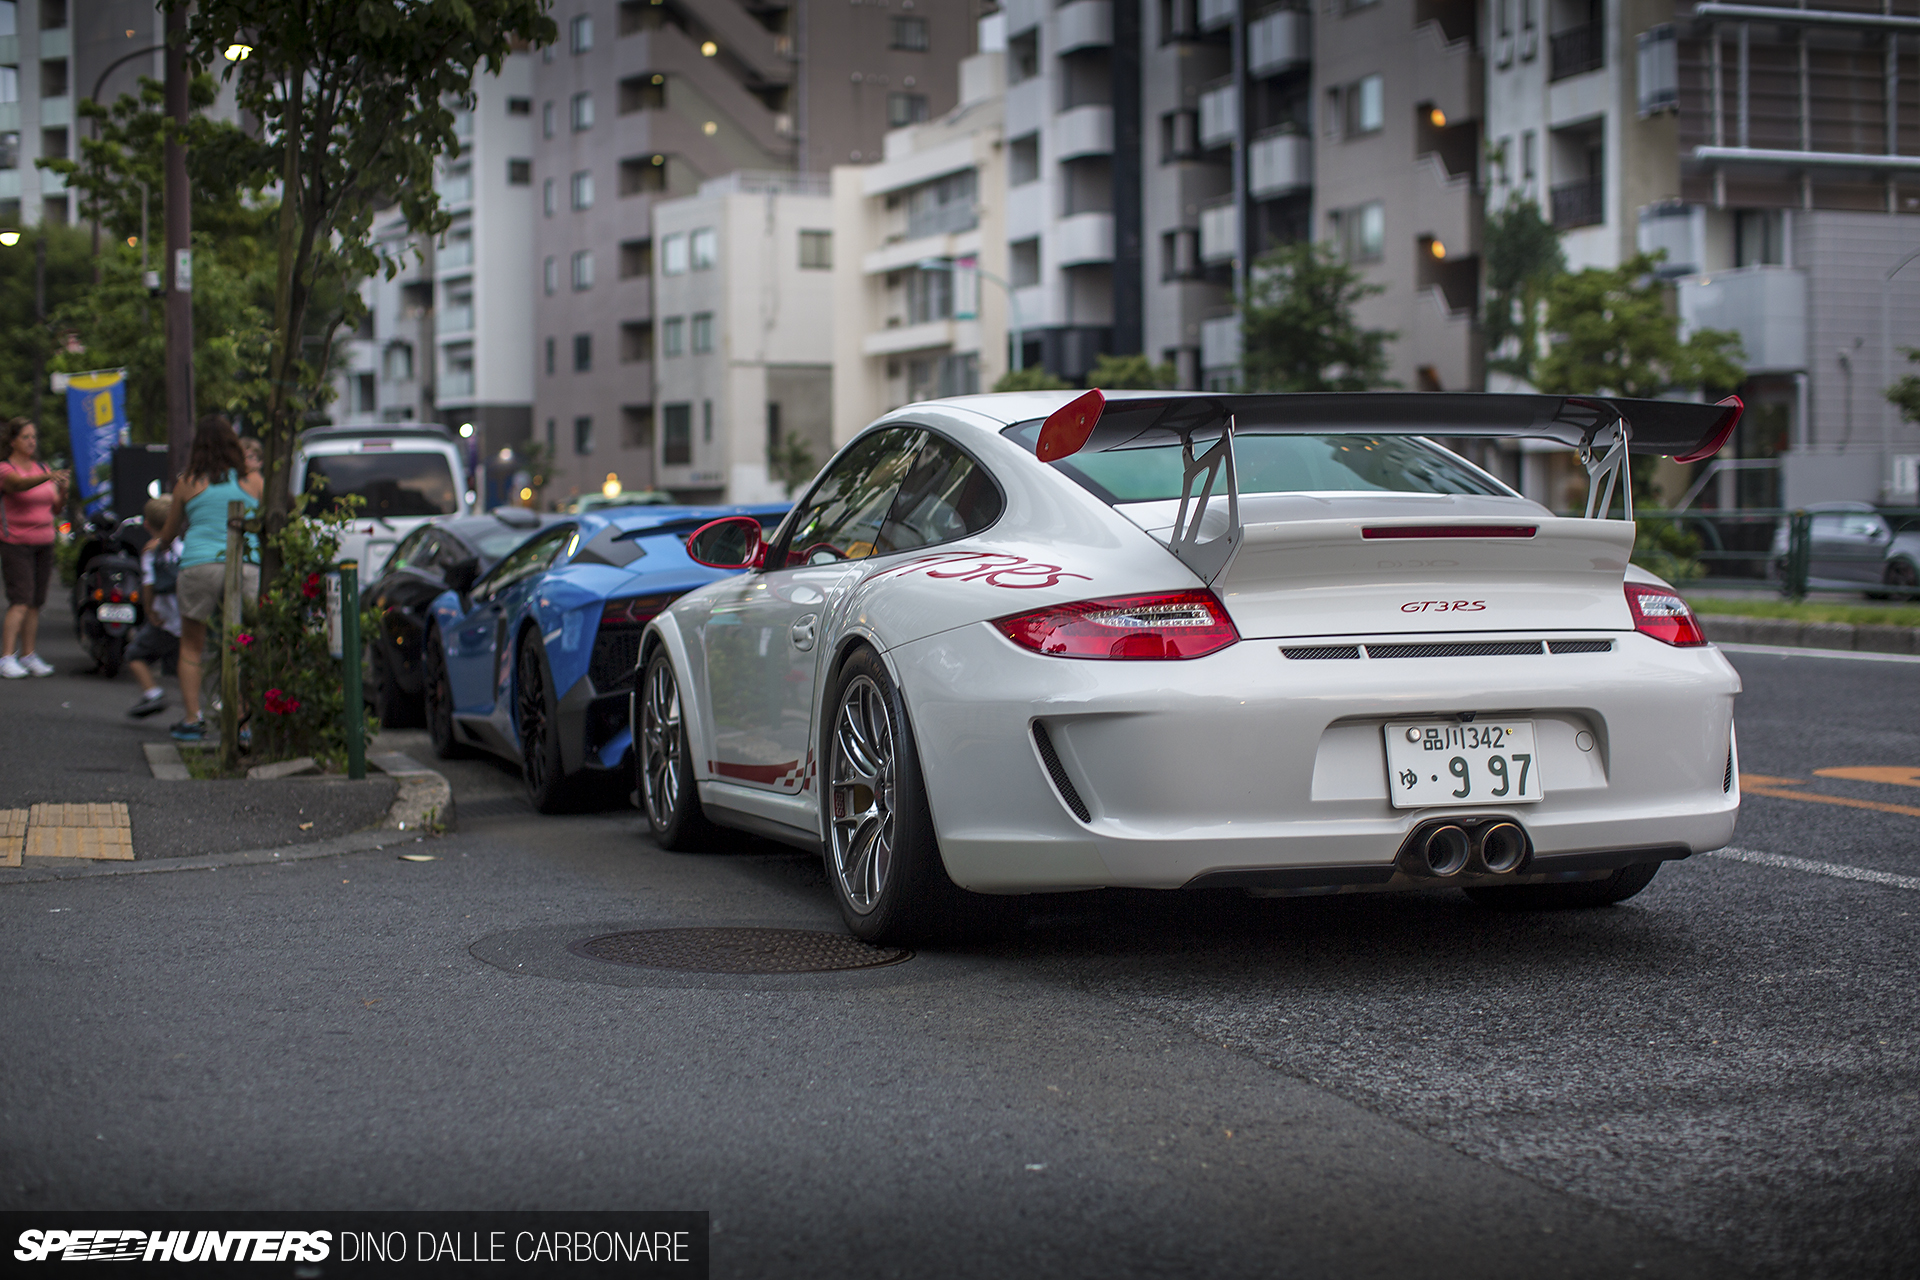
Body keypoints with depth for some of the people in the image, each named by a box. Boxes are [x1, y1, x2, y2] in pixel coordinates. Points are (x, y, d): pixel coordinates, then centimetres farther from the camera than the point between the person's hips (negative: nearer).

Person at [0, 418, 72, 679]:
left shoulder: (43, 469, 13)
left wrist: (64, 492, -9)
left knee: (36, 603, 6)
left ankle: (28, 655, 13)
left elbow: (55, 508, 12)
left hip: (43, 543, 6)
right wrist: (49, 477, -47)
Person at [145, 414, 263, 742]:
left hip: (200, 565, 0)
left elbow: (169, 531, 20)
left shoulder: (187, 483, 7)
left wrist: (156, 543, 42)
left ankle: (191, 720, 11)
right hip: (246, 566, 1)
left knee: (191, 647, 13)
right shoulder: (252, 481, 7)